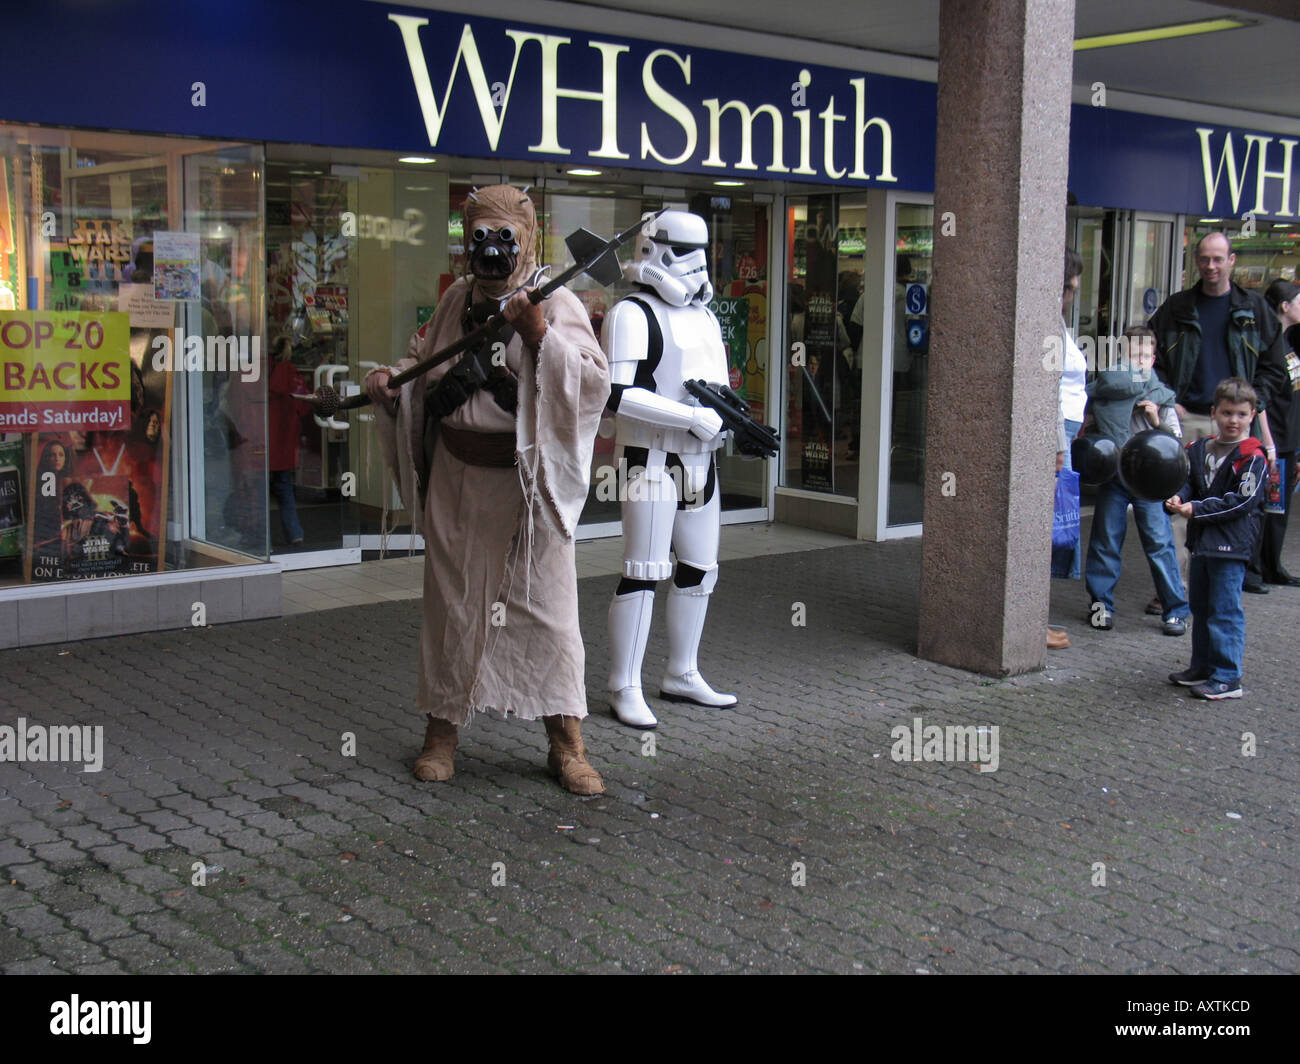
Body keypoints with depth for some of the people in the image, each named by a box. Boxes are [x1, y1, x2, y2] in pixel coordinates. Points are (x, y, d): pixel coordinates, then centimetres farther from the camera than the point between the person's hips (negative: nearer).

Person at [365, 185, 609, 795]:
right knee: (451, 602, 11)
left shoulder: (557, 304, -6)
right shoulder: (456, 300, 10)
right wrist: (390, 382, 3)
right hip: (456, 478, 5)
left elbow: (594, 385, -18)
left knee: (545, 603, -1)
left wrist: (541, 337, -28)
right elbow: (422, 360, 24)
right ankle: (441, 730, 25)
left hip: (527, 482, -4)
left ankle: (566, 743, 11)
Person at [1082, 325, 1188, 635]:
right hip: (1113, 477, 1)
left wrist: (1158, 422, -10)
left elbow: (1176, 441, 6)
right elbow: (1087, 425, 11)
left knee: (1160, 542, -3)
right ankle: (1101, 603, 19)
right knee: (1105, 540, 6)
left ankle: (1175, 609, 5)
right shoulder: (1105, 389, 3)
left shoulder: (1161, 395, 5)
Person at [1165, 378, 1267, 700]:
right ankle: (1202, 667, 29)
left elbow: (1242, 501, -15)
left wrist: (1197, 510, -17)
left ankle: (1227, 678, -1)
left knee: (1225, 611, -7)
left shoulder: (1253, 457, -10)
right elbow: (1187, 482, 12)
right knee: (1200, 608, 17)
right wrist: (1178, 498, -11)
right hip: (1201, 541, 7)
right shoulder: (1199, 450, 11)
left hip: (1231, 544, -7)